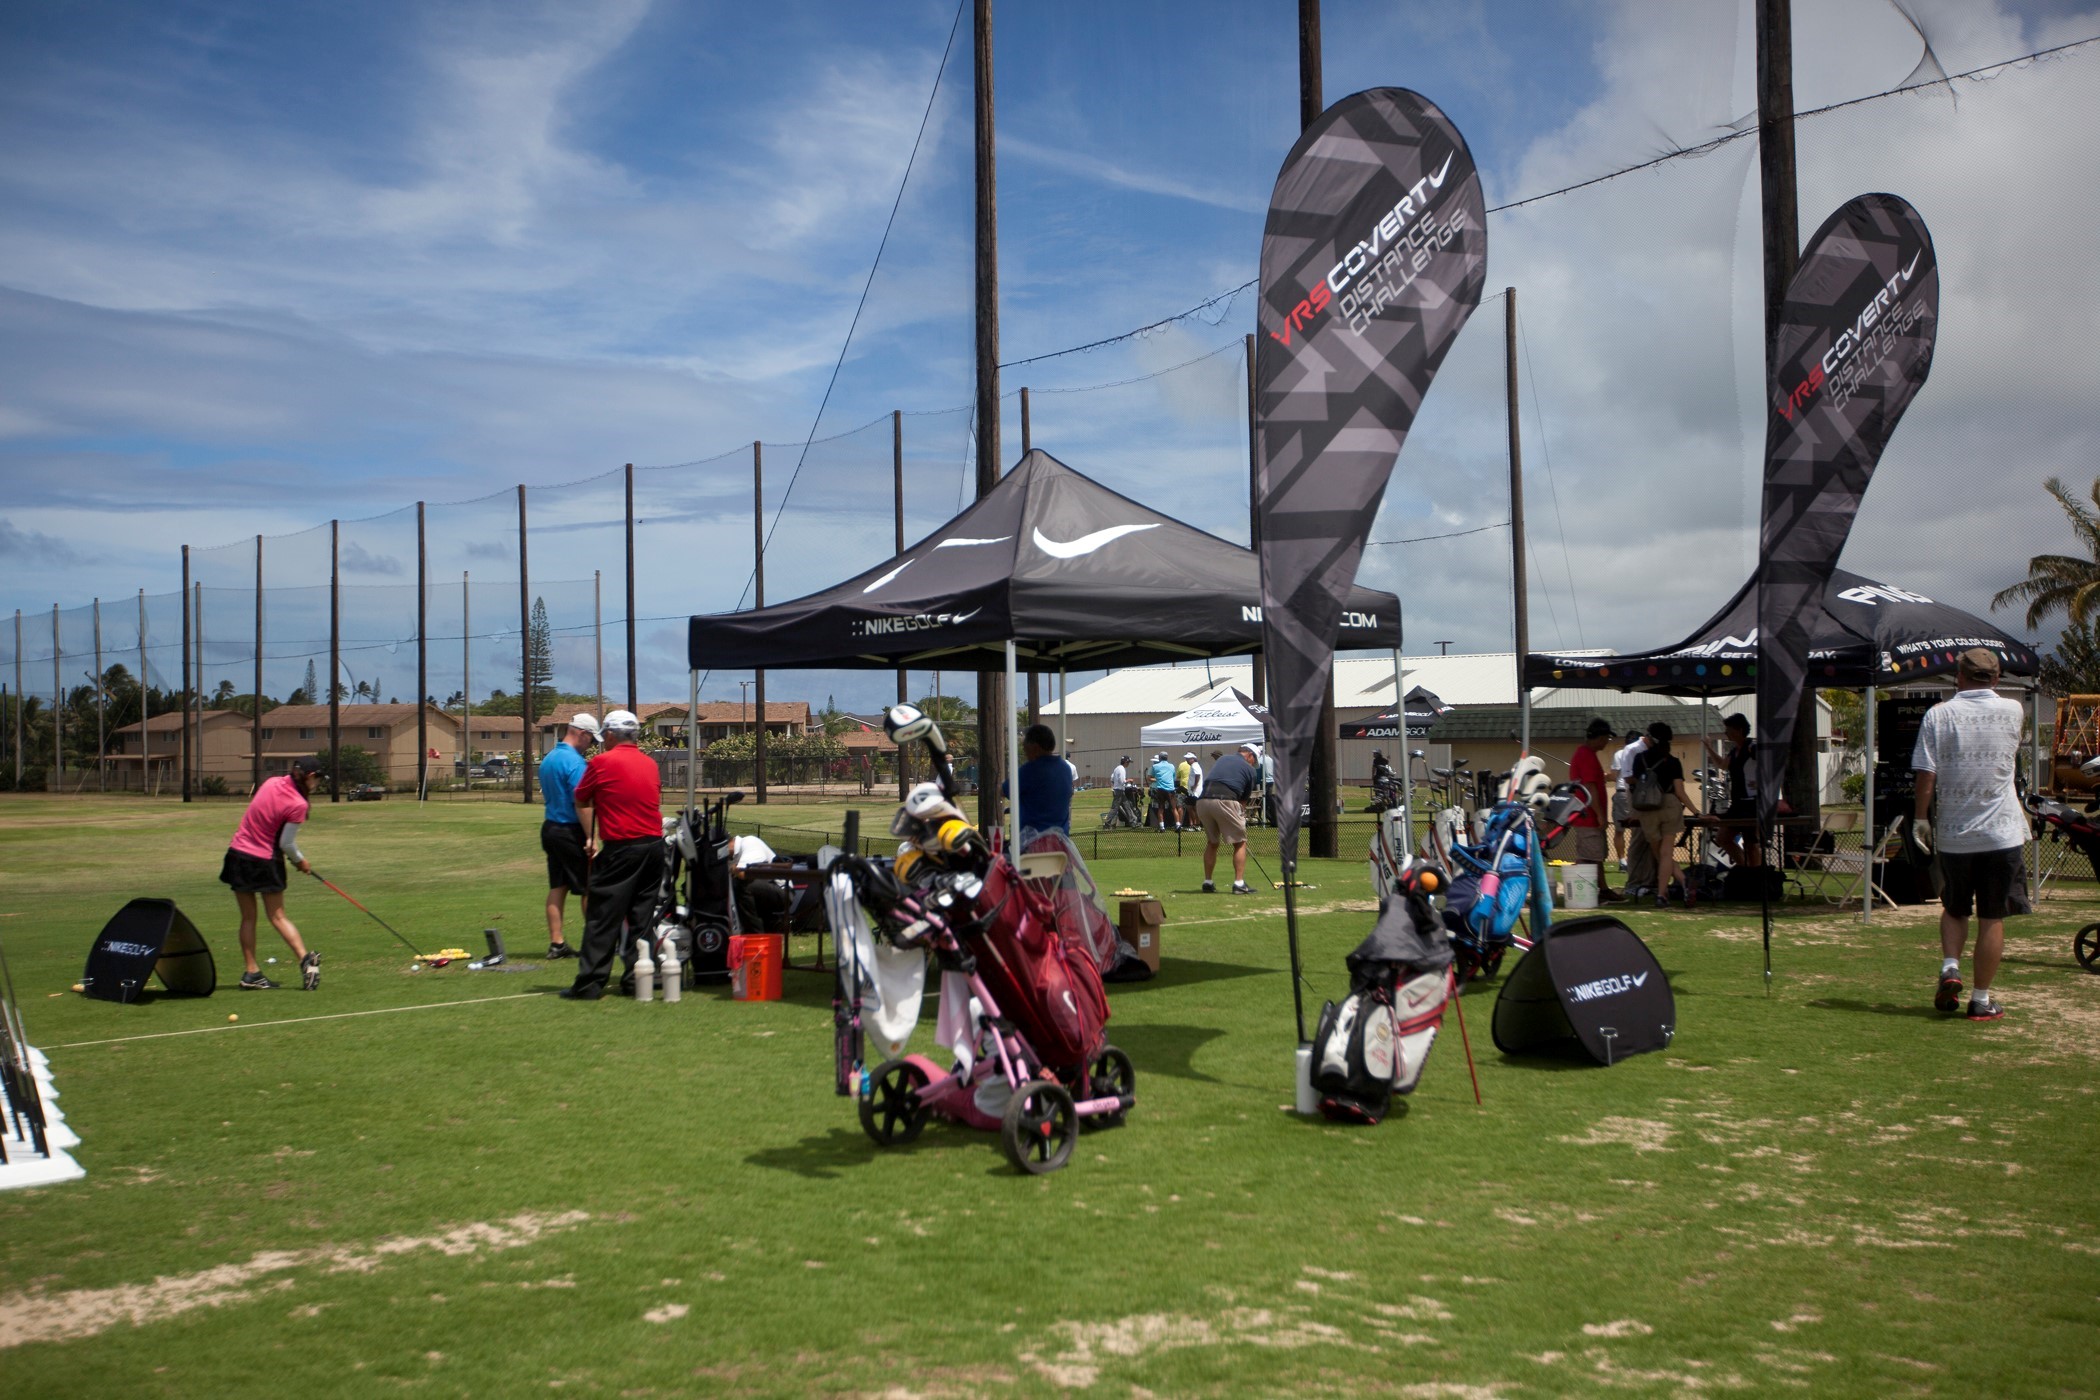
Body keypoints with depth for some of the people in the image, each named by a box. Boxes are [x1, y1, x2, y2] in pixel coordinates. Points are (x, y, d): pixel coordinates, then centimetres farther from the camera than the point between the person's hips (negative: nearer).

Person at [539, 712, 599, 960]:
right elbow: (580, 802, -22)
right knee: (588, 888, 0)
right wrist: (590, 837, -20)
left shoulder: (547, 760, 12)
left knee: (557, 887, 8)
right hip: (571, 831, -9)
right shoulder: (574, 761, -17)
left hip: (550, 827, 9)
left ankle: (556, 944, 8)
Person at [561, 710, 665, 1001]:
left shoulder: (602, 762, -4)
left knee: (603, 916, -2)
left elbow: (581, 802, 7)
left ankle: (590, 983, -3)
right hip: (654, 844, 5)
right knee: (642, 914, 11)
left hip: (620, 848, -5)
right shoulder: (650, 763, 11)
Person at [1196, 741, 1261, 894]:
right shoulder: (1250, 770, 14)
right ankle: (1239, 883, 4)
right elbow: (1244, 800, 16)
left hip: (1202, 800, 5)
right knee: (1240, 842, 10)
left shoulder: (1222, 759, 26)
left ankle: (1207, 882, 20)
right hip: (1225, 800, -5)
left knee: (1212, 842, 21)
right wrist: (1242, 814, 27)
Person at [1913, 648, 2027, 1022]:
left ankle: (1950, 967, 0)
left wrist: (1921, 817, 1)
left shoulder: (1938, 714, -4)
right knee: (1992, 919, 6)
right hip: (2001, 833, 0)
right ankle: (1981, 998, 9)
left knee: (1954, 910, 20)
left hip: (1952, 834, 0)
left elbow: (1925, 773, -9)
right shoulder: (2012, 710, 0)